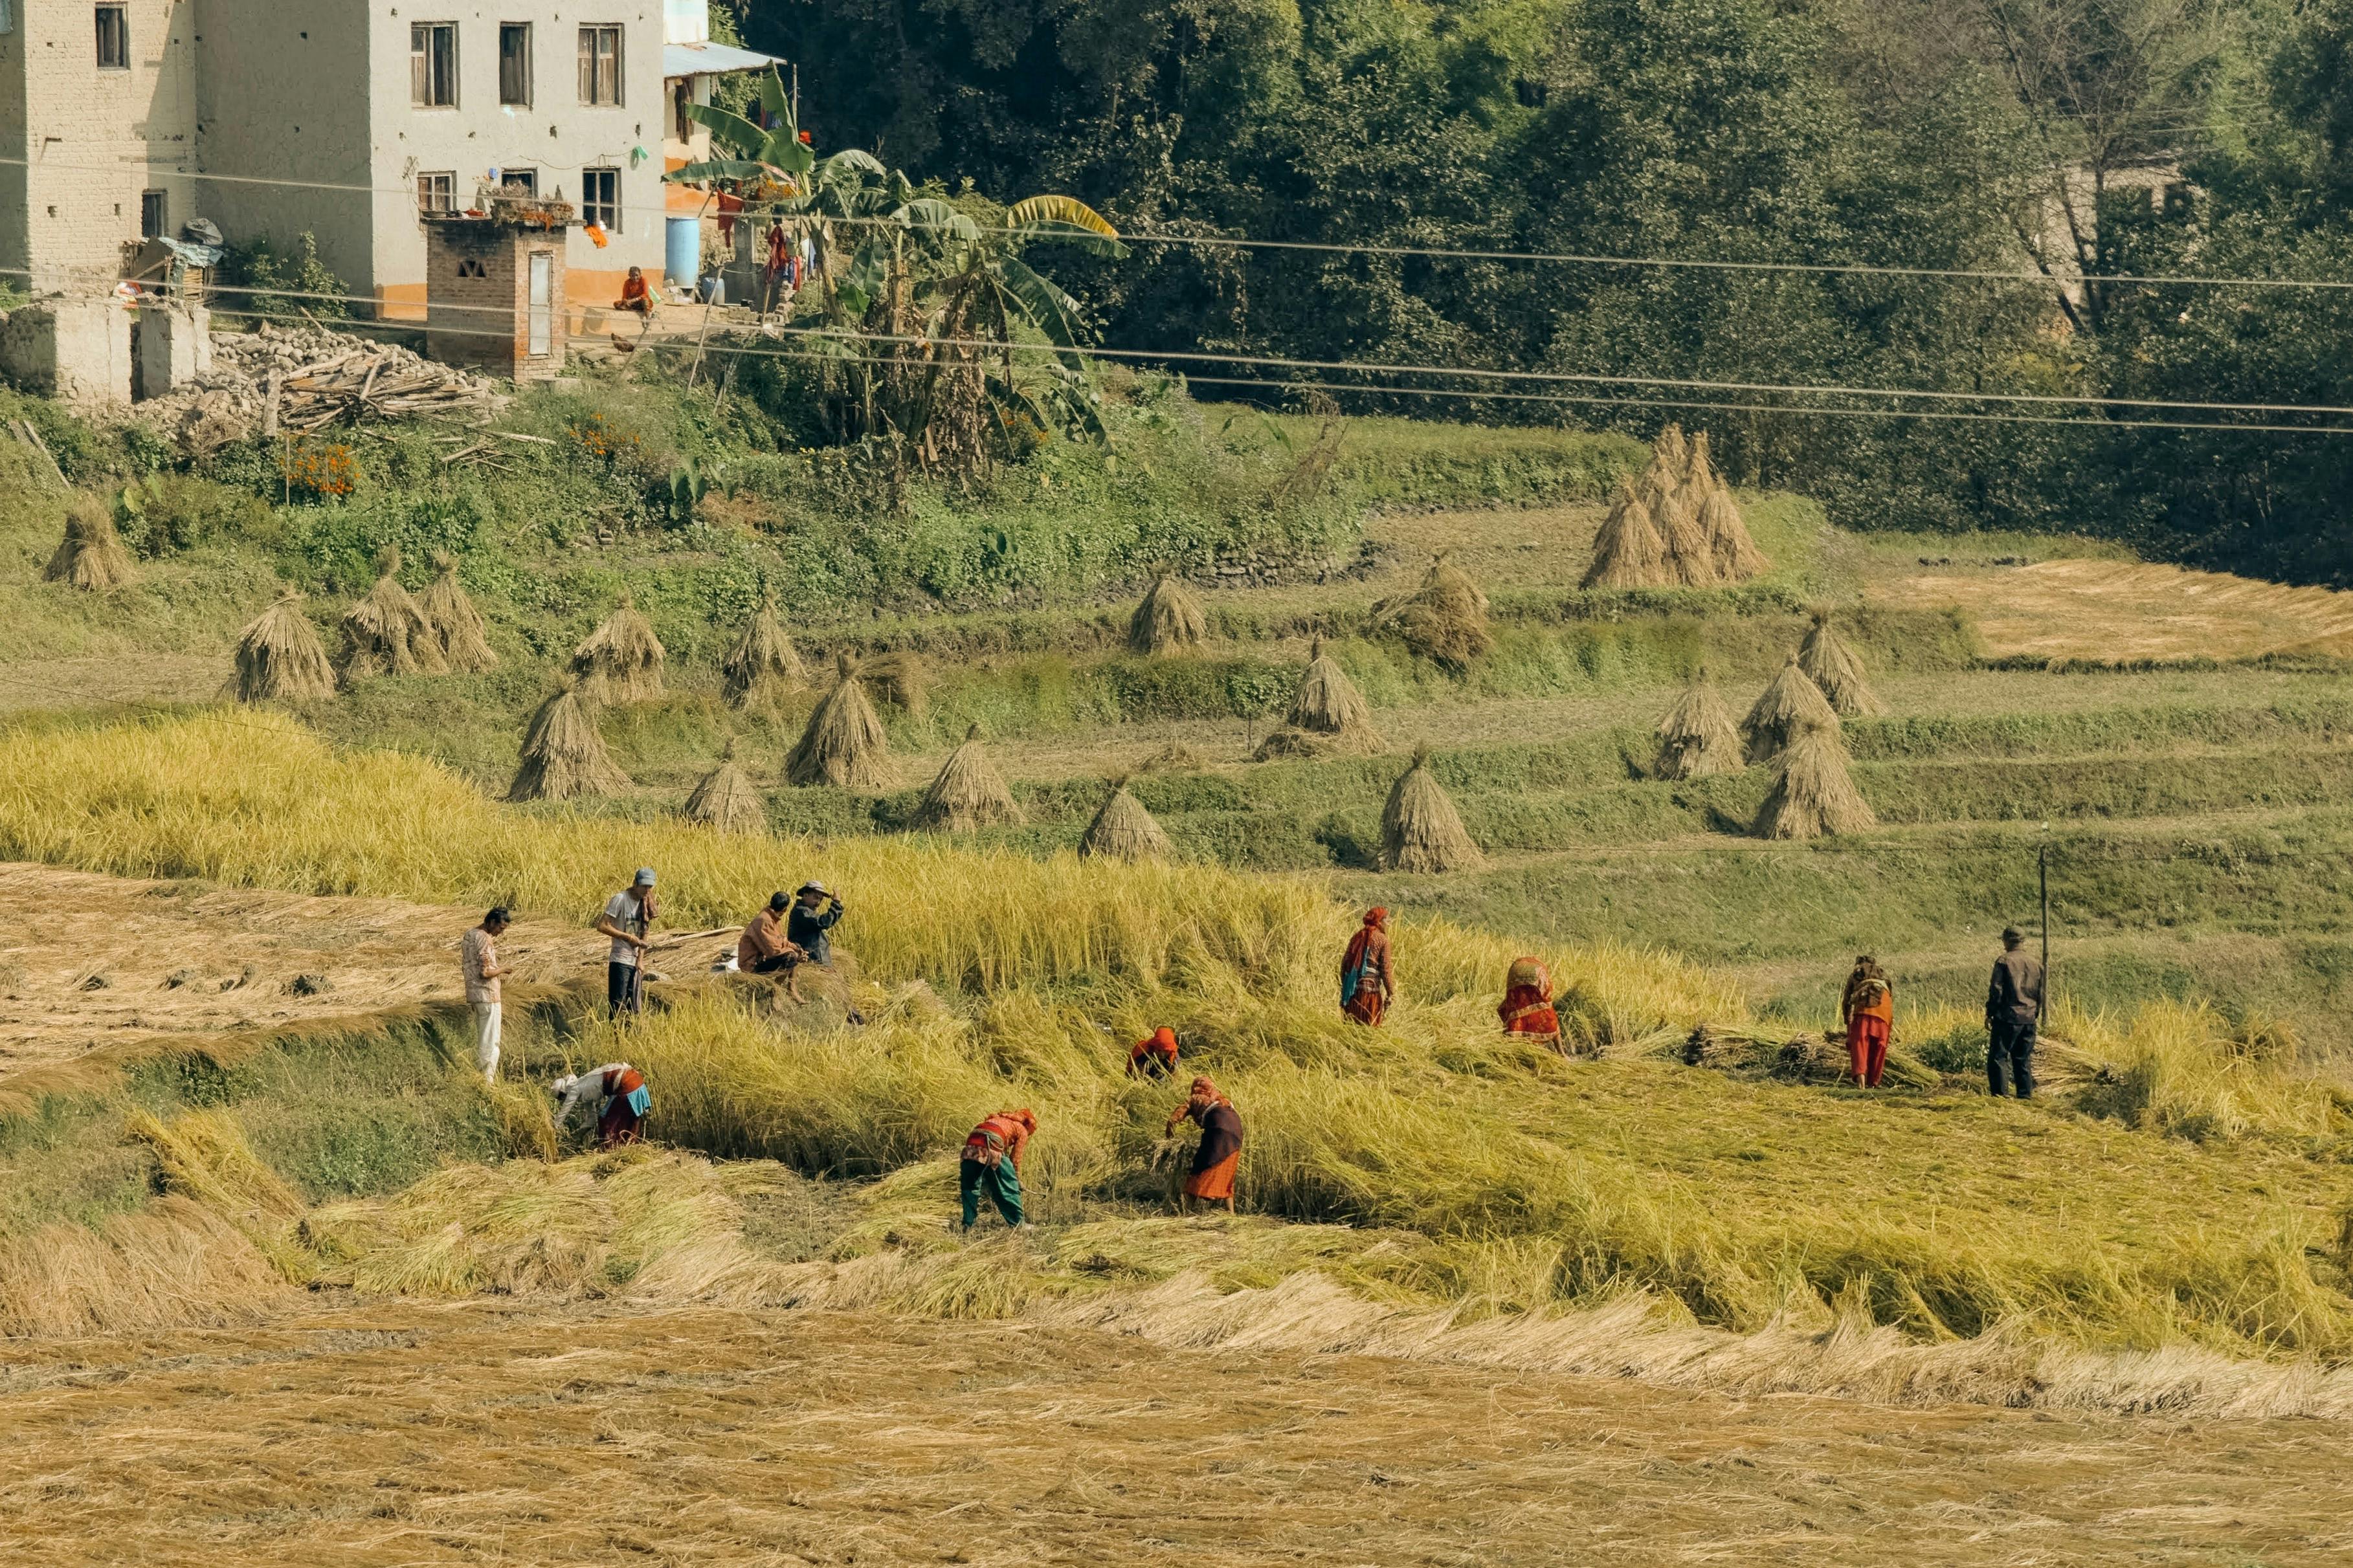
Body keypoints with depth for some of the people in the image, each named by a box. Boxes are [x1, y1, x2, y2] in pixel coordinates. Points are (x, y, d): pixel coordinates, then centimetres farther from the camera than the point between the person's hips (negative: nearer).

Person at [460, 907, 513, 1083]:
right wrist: (502, 970, -7)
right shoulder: (485, 940, -18)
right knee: (491, 1041, -4)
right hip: (487, 996, -9)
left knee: (480, 1038, 17)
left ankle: (479, 1074, 21)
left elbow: (463, 964, 18)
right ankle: (489, 1080, -3)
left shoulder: (469, 935, 10)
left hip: (473, 994, 9)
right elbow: (485, 973, -23)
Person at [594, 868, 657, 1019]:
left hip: (635, 962, 7)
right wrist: (628, 937, -15)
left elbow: (642, 934, 14)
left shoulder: (645, 903, 11)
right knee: (617, 1004, -11)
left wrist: (640, 960, 2)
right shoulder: (620, 900, -10)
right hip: (620, 961, -7)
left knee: (635, 1007, 6)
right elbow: (602, 926, -15)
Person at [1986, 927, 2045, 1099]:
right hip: (2029, 1019, 6)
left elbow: (1996, 990, -11)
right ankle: (2025, 1095, 11)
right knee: (2023, 1060, 12)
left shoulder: (2004, 961, -8)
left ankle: (1999, 1095, -11)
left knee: (1998, 1057, -3)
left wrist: (1989, 1014, -3)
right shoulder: (2035, 963, 10)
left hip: (2007, 1018, -6)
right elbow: (2040, 993, 16)